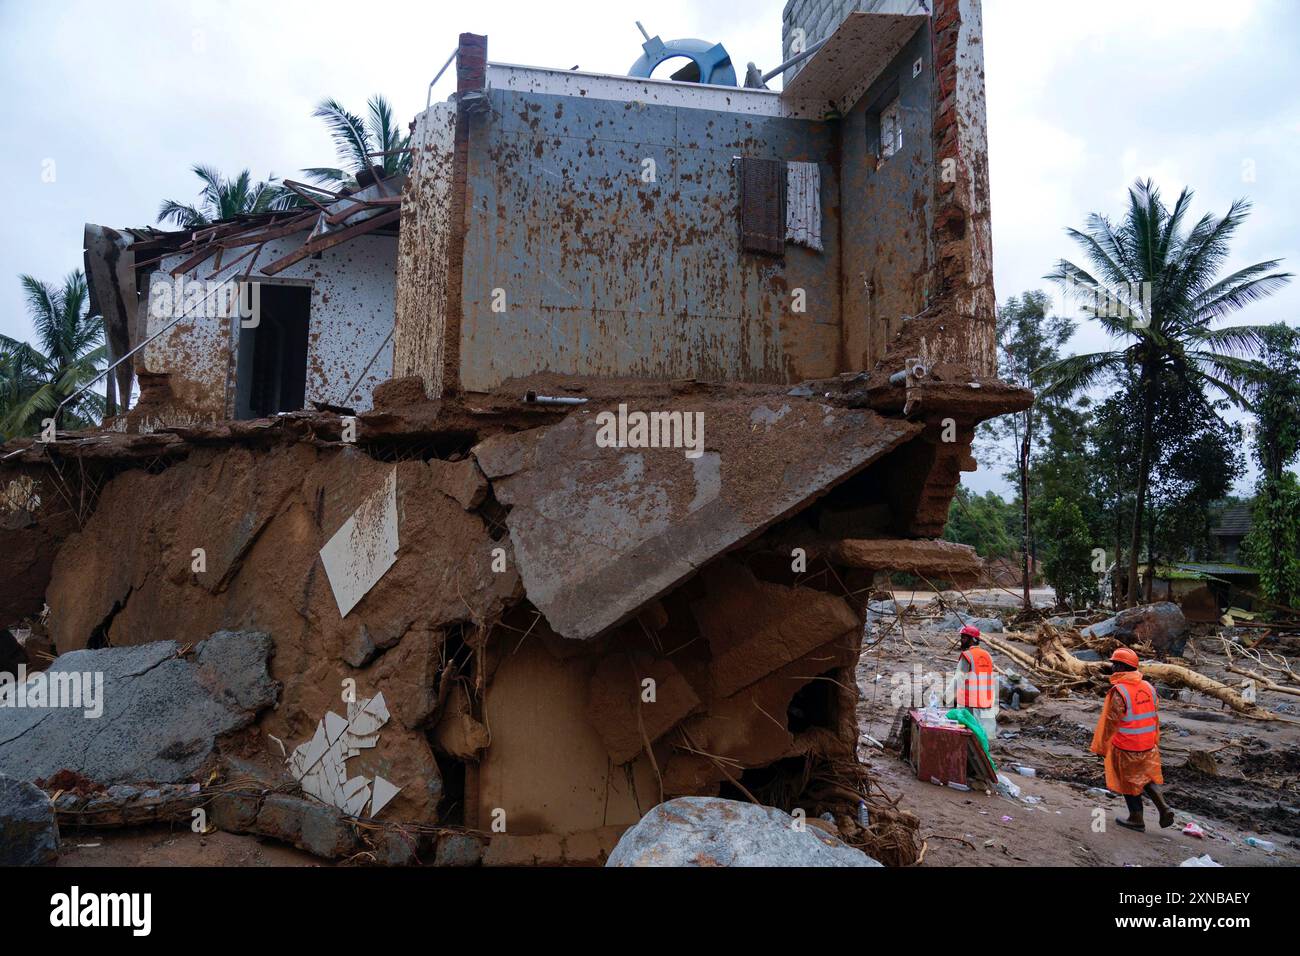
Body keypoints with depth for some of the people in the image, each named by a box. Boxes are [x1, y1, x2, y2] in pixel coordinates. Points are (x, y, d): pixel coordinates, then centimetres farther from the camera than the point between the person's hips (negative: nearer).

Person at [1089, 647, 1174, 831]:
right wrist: (1155, 740, 23)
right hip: (1148, 746, 6)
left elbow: (1109, 723, -17)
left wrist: (1101, 747, -7)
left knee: (1129, 783, 11)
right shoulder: (1148, 687, 0)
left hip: (1126, 748, -6)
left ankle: (1136, 819, 21)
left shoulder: (1119, 691, -21)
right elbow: (1155, 717, 11)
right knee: (1146, 778, 23)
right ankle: (1164, 808, 7)